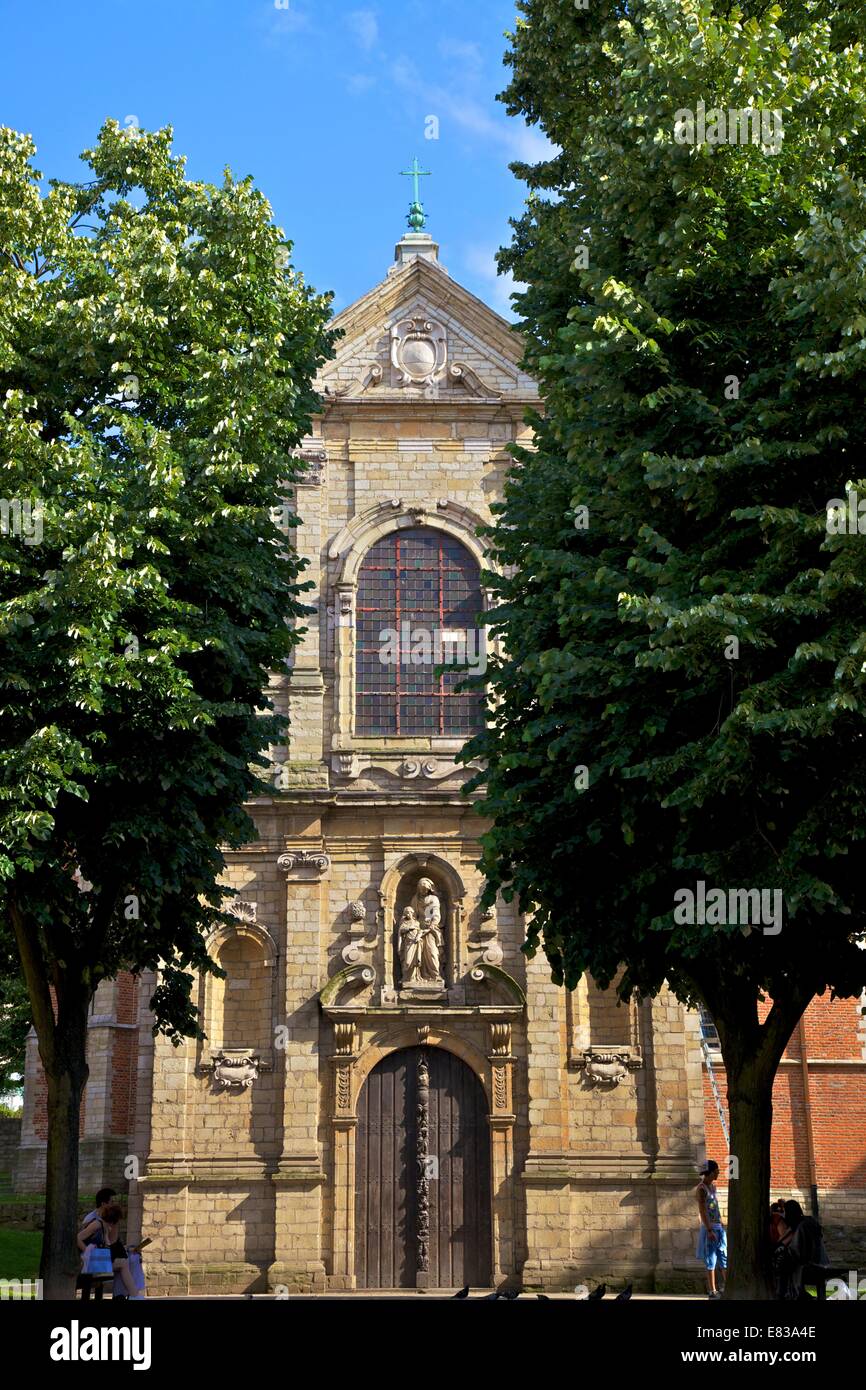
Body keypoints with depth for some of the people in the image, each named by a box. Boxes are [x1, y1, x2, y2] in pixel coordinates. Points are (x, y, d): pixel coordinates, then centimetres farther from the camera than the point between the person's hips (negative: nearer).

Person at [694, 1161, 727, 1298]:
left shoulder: (713, 1186, 13)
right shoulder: (701, 1189, -12)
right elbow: (702, 1211, -18)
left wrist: (721, 1227, 15)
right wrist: (709, 1230, -22)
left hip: (719, 1226, 8)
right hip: (709, 1228, -8)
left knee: (724, 1257, 8)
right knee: (711, 1260, -2)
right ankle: (712, 1291, 4)